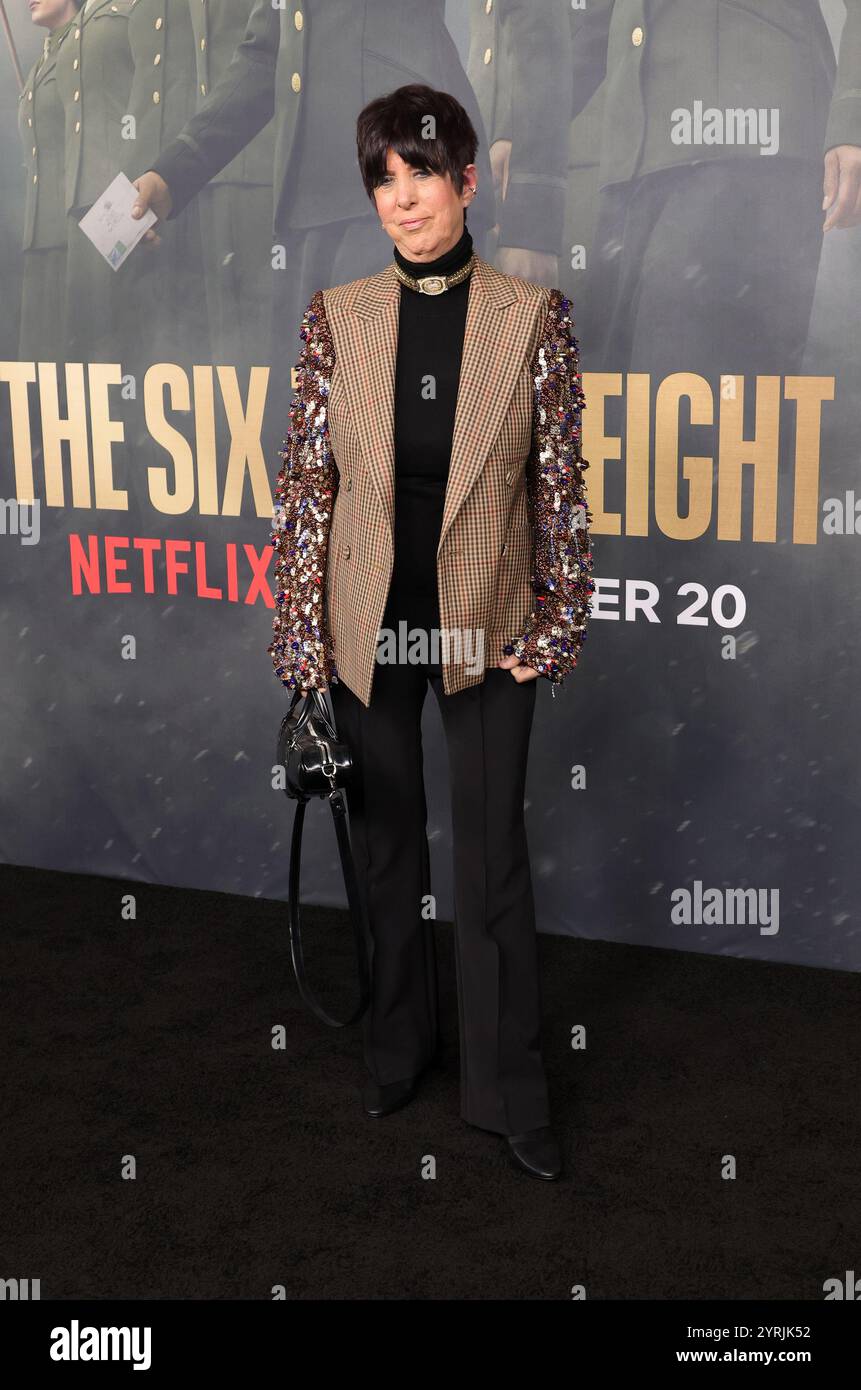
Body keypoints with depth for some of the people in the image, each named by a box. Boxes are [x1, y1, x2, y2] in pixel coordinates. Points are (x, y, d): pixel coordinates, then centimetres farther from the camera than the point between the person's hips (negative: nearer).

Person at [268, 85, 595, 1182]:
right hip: (367, 626, 2)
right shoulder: (338, 317, -2)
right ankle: (396, 1050, 34)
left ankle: (508, 1090, 19)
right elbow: (306, 481, -1)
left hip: (485, 627, -1)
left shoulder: (533, 315, -6)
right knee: (385, 845, 15)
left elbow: (560, 484, -2)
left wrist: (553, 629, -4)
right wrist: (304, 636, -4)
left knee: (494, 859, 5)